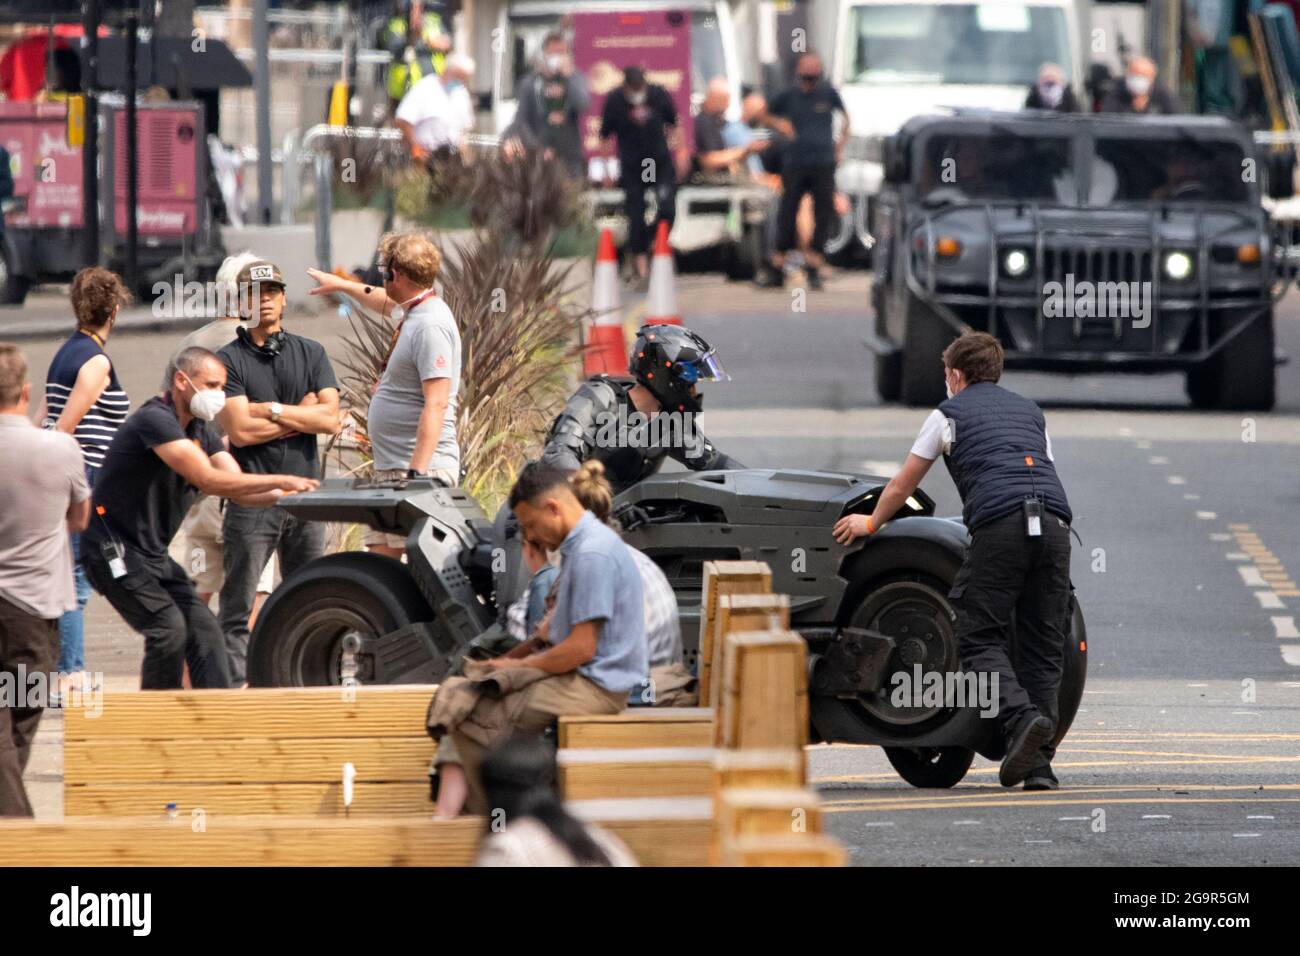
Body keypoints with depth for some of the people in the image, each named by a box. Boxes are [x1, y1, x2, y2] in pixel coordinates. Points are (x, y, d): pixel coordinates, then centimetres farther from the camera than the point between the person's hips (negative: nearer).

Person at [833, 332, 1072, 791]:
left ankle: (1021, 717, -26)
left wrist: (871, 523, 46)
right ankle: (1039, 764, -1)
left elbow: (902, 485, 28)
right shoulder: (1028, 410, 31)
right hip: (1053, 520, 4)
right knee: (1043, 645, 7)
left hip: (998, 522, -4)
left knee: (980, 638, 1)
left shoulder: (949, 413, 19)